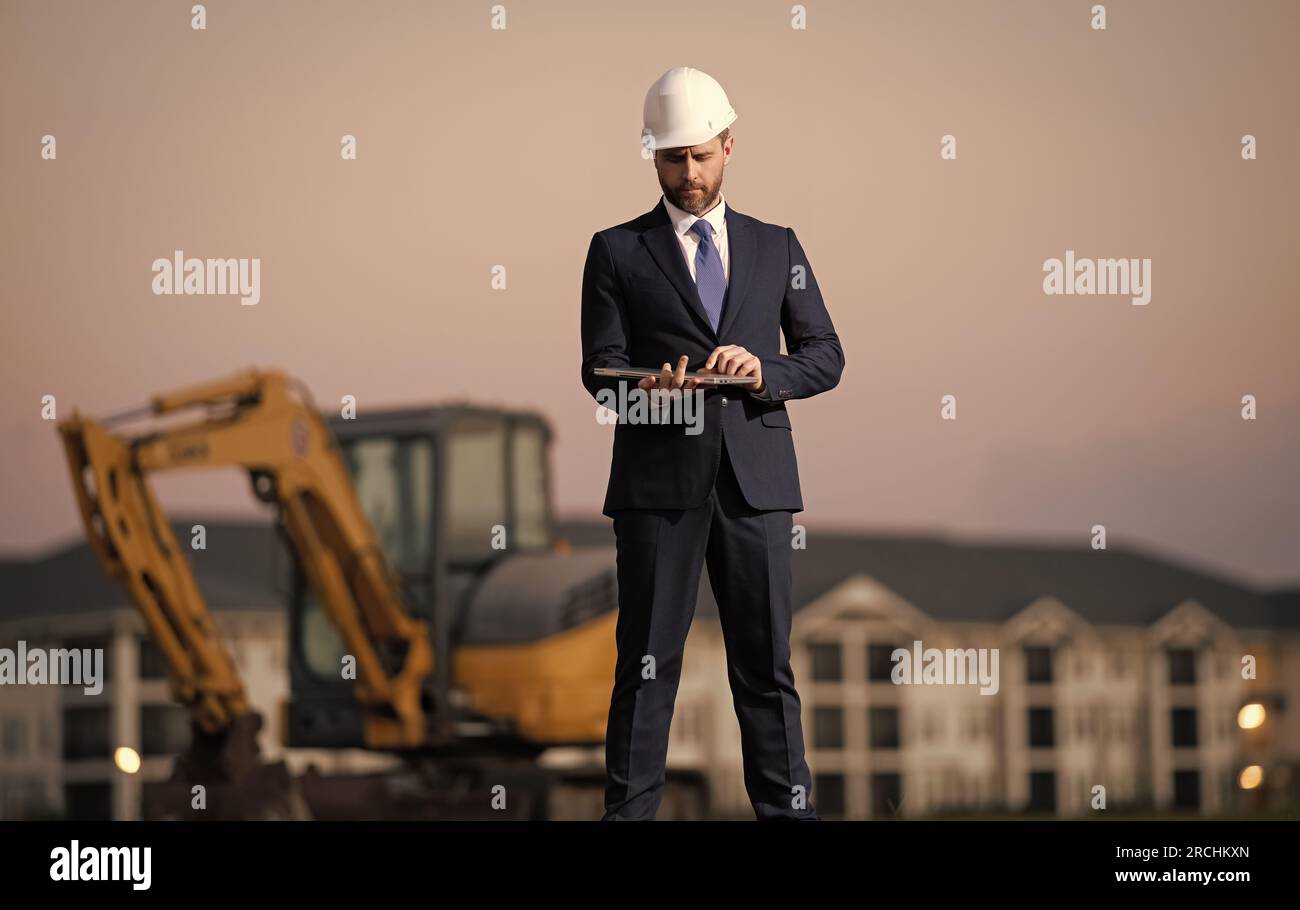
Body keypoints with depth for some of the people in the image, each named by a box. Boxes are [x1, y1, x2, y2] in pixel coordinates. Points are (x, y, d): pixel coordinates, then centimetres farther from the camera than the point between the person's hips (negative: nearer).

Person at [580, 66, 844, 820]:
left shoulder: (776, 248, 14)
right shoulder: (618, 252, 8)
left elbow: (826, 357, 10)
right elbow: (601, 369, 1)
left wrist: (764, 372, -11)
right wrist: (649, 387, -22)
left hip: (756, 476, 2)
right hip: (659, 480, -2)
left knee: (767, 660, 4)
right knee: (647, 659, 0)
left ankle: (787, 809, 8)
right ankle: (630, 810, 3)